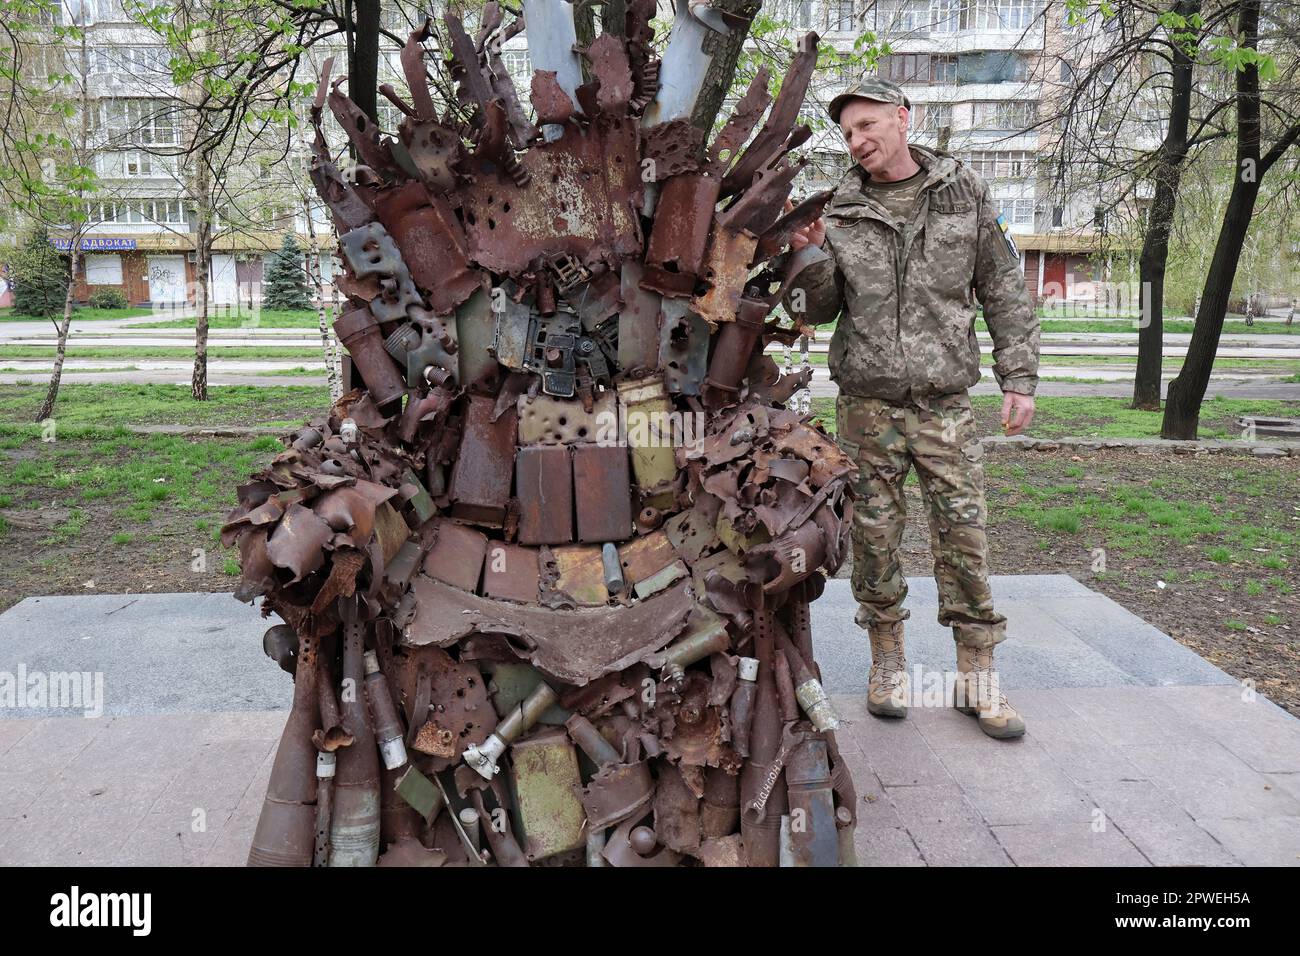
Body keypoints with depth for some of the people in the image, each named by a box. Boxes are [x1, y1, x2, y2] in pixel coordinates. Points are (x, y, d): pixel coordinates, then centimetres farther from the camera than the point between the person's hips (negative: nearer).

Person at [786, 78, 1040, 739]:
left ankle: (977, 676, 11)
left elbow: (1005, 292, 8)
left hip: (944, 402, 0)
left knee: (963, 532, 0)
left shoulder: (964, 193, 5)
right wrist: (809, 256, -12)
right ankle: (886, 659, 21)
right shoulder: (839, 211, 5)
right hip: (866, 402, 1)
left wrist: (1019, 378, 2)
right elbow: (814, 310, 7)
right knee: (874, 533, 5)